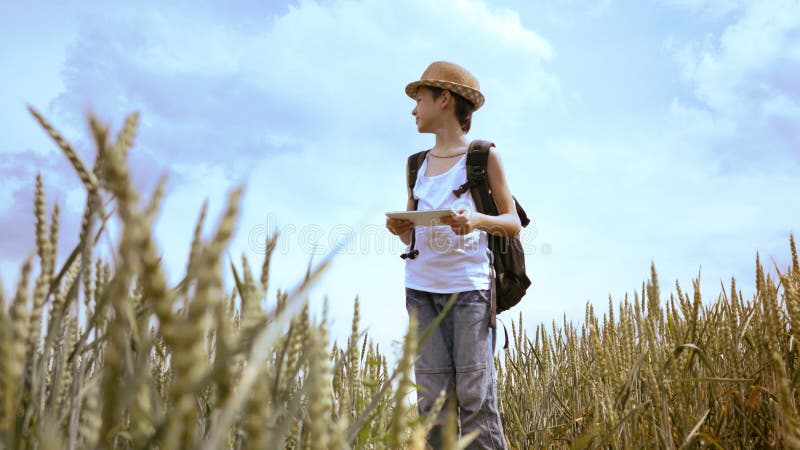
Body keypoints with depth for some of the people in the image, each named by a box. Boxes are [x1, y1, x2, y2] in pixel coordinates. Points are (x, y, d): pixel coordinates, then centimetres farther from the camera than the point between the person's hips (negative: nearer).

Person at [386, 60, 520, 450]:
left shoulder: (483, 156, 5)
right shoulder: (416, 164, 18)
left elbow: (513, 223, 3)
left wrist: (478, 220, -17)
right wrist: (399, 229, -4)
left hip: (468, 285, -4)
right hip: (422, 287, 4)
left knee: (475, 395, -7)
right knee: (432, 398, 1)